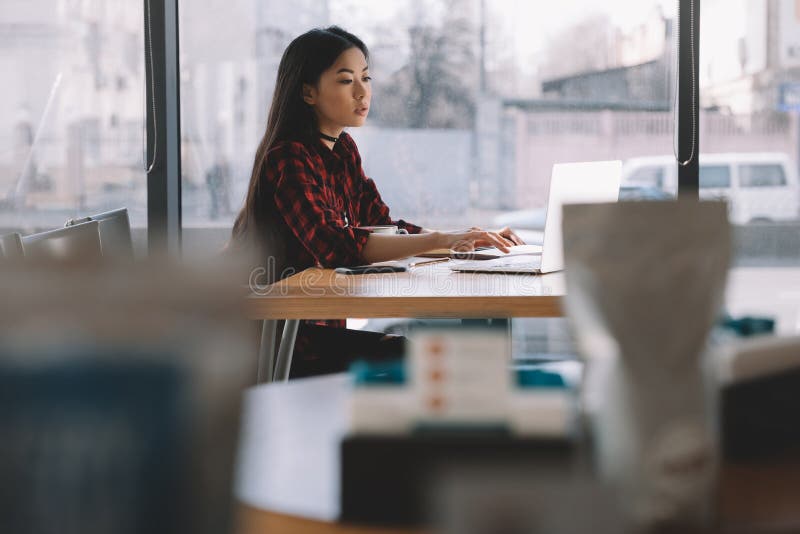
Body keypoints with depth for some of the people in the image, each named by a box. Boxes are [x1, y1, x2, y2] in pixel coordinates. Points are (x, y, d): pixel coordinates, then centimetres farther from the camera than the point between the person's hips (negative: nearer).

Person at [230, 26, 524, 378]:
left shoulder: (343, 150, 12)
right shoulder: (288, 161, -17)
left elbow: (382, 226, 8)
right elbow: (336, 246, -31)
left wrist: (477, 239, -5)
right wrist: (441, 240, -37)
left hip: (321, 327, 8)